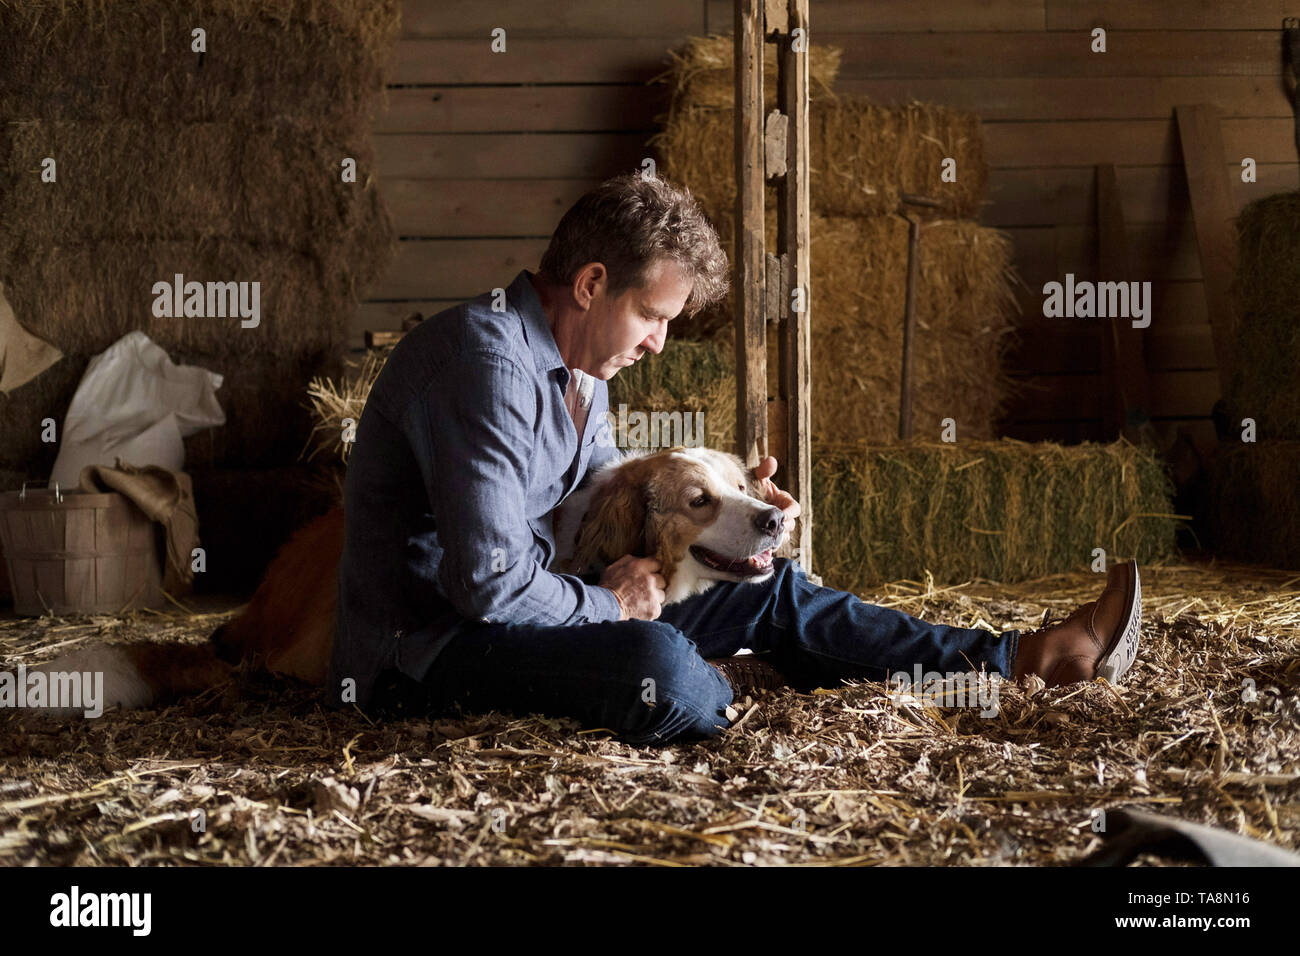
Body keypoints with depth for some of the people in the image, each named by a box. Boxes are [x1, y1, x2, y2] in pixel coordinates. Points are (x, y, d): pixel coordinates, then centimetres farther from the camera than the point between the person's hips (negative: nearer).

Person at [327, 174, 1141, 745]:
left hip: (539, 610, 10)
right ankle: (734, 706, 0)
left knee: (772, 591, 10)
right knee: (659, 666, -36)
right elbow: (489, 580, -30)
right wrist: (607, 605, -12)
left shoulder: (577, 369, 11)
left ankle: (1020, 659, 15)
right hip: (430, 648, -10)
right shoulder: (486, 363, -24)